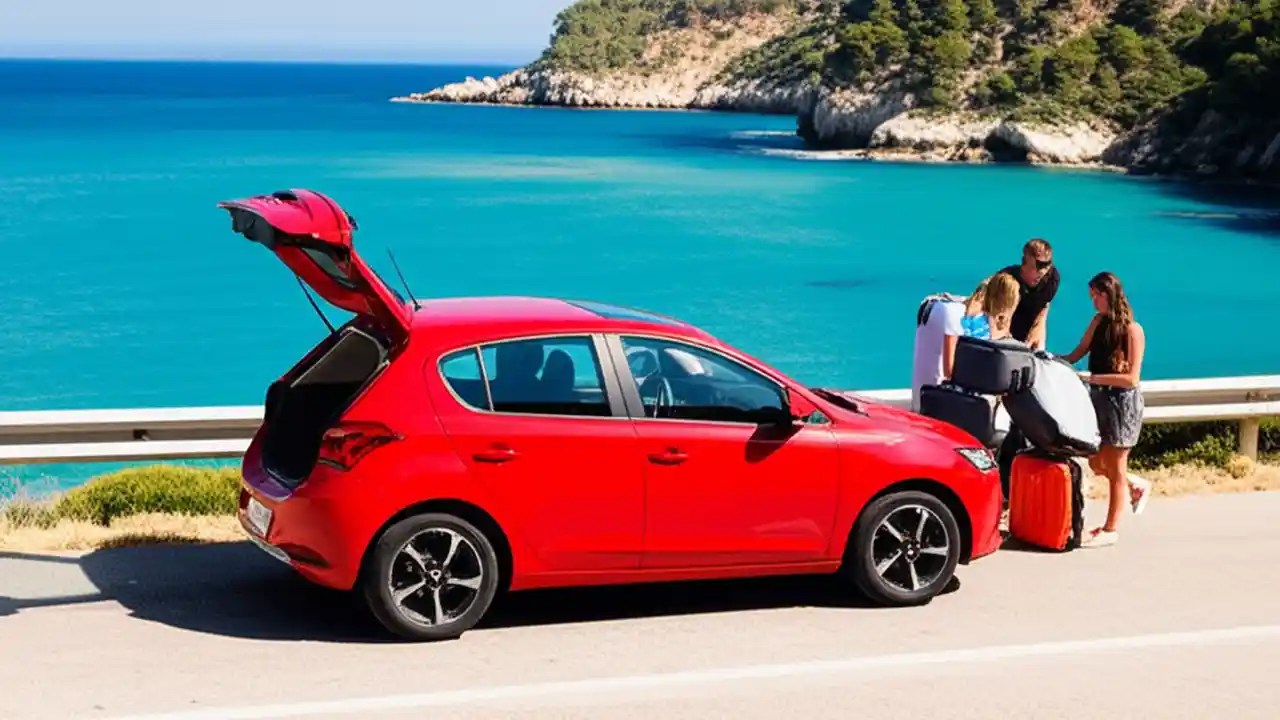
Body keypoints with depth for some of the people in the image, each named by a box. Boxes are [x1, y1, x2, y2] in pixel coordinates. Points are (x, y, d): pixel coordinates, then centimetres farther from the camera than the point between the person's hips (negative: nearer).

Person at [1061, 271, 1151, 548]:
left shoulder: (1132, 330, -17)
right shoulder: (1098, 322, 3)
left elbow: (1131, 378, -20)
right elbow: (1078, 354, 7)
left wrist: (1092, 377, -25)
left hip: (1122, 403, -7)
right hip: (1100, 399, 7)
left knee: (1115, 468, 4)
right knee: (1096, 463, 14)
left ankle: (1110, 530, 15)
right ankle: (1137, 486, 40)